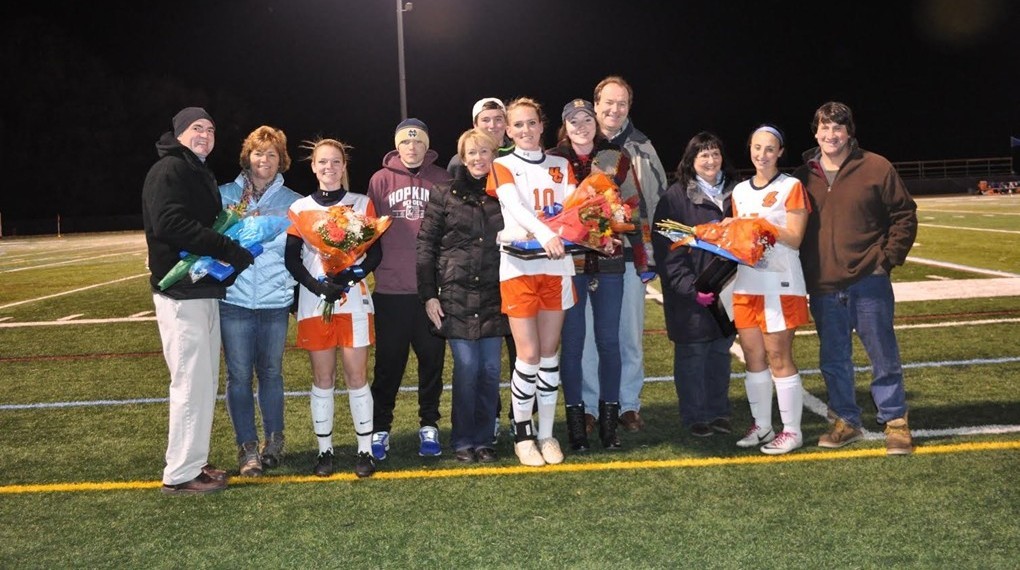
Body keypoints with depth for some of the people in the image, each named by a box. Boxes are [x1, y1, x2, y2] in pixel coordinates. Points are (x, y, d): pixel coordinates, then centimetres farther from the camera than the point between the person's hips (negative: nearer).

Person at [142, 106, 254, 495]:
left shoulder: (202, 175, 22)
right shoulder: (168, 171, -9)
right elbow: (171, 224, -23)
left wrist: (228, 251, 6)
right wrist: (229, 250, -22)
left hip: (205, 291, 10)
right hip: (182, 293, -10)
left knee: (204, 382, 13)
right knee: (191, 382, -8)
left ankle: (194, 463, 21)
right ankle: (180, 474, 0)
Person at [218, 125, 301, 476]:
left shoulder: (292, 202, 8)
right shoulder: (225, 194, 5)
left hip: (275, 300, 1)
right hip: (234, 299, -1)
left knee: (271, 372, 9)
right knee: (239, 375, 0)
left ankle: (274, 441, 23)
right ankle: (247, 447, 9)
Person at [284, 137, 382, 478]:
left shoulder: (362, 204, 6)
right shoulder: (300, 208, 7)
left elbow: (375, 252, 2)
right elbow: (291, 259, 2)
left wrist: (353, 274, -17)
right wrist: (317, 285, -14)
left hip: (354, 302, -1)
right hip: (314, 303, 1)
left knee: (357, 375, -1)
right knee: (322, 377, 5)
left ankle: (365, 450, 7)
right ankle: (324, 450, 14)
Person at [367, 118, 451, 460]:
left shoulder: (442, 181, 6)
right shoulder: (381, 180, 5)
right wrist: (370, 267, -3)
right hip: (390, 288, 0)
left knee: (432, 357, 7)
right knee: (389, 361, 6)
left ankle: (428, 425, 20)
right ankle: (380, 428, 16)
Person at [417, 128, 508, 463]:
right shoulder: (445, 195, 2)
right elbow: (426, 245, 1)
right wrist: (428, 294, -5)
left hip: (493, 296, 2)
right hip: (456, 294, -2)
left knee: (491, 370, 3)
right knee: (466, 368, -4)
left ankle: (483, 439, 16)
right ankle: (463, 441, 11)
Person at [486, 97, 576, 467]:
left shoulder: (561, 167, 15)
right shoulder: (502, 167, 4)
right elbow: (514, 207, -14)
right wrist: (544, 234, -32)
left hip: (556, 266, 3)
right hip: (519, 266, -3)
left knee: (550, 352, 6)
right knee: (529, 354, -5)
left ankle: (546, 434, 14)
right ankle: (522, 434, 10)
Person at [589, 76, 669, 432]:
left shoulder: (641, 149, 7)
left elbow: (658, 201, 7)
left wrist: (651, 255, 2)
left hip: (629, 255, 1)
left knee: (630, 334, 6)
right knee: (588, 334, 2)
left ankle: (629, 404, 18)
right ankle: (590, 407, 12)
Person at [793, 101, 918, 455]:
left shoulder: (876, 168, -2)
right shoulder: (803, 177, 7)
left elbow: (904, 215, 2)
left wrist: (889, 257, -5)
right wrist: (802, 274, 7)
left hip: (869, 283, -3)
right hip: (823, 289, 3)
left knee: (884, 356, 4)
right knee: (834, 361, 11)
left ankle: (895, 422, 17)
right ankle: (846, 422, 24)